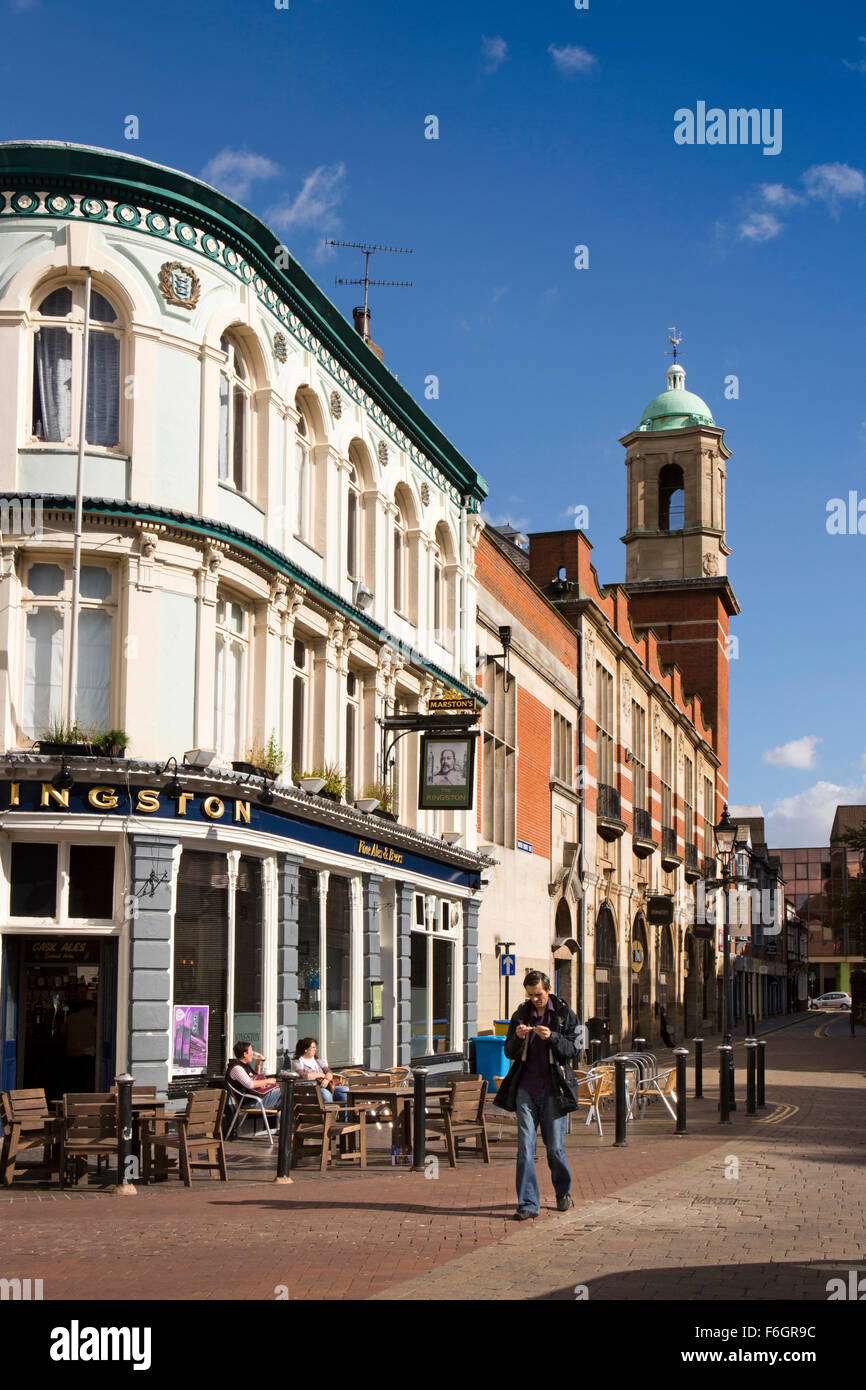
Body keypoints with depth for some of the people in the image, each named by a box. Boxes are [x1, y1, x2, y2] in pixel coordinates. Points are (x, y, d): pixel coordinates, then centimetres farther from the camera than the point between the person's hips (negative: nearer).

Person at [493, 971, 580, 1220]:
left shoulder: (565, 1014, 1)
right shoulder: (521, 1014, 8)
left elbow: (572, 1050, -3)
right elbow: (509, 1053, 8)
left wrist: (552, 1037, -20)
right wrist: (518, 1037, -13)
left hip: (553, 1089, -2)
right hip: (526, 1088, 2)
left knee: (555, 1148, 2)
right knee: (525, 1147, -4)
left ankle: (563, 1192, 28)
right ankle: (527, 1203, 0)